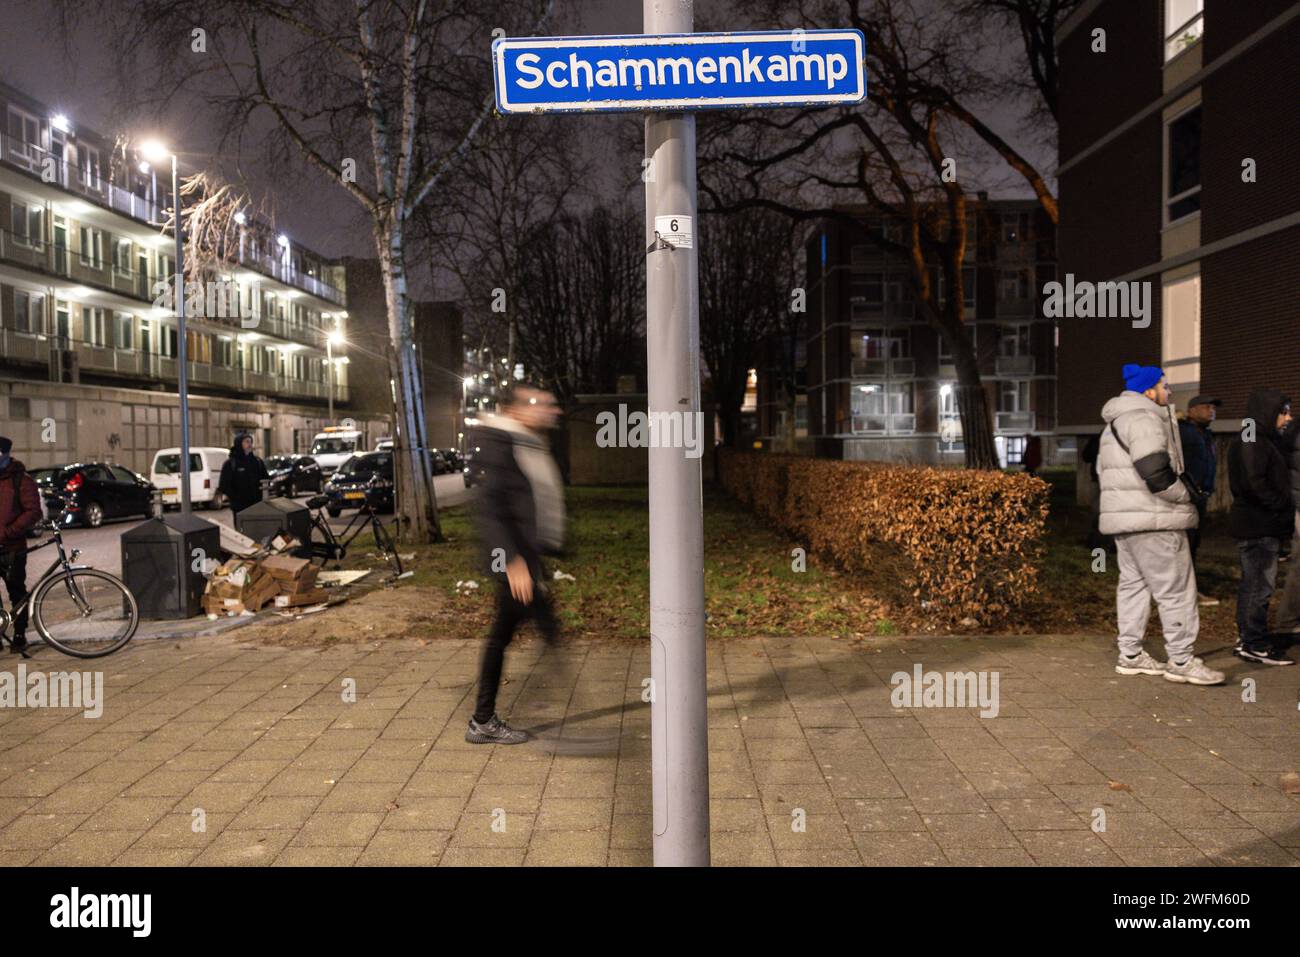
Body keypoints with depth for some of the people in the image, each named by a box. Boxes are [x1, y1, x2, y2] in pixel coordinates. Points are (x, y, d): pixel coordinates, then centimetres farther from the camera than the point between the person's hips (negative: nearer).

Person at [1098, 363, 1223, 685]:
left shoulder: (1115, 424, 19)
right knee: (1176, 588, -4)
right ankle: (1181, 661, 0)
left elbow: (1103, 469, 24)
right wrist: (1184, 496, -8)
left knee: (1133, 584, 14)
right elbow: (1155, 471, -23)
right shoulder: (1144, 419, -14)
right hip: (1152, 521, -10)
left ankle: (1130, 655, 19)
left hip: (1123, 518, 10)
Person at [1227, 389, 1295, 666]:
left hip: (1261, 525, 11)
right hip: (1258, 526, -11)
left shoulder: (1265, 442, 18)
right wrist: (1283, 507, -17)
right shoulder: (1252, 443, -14)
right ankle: (1255, 645, 0)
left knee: (1252, 583, 14)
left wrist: (1286, 508, 7)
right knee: (1260, 585, -6)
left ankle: (1246, 639, 22)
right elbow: (1254, 484, -24)